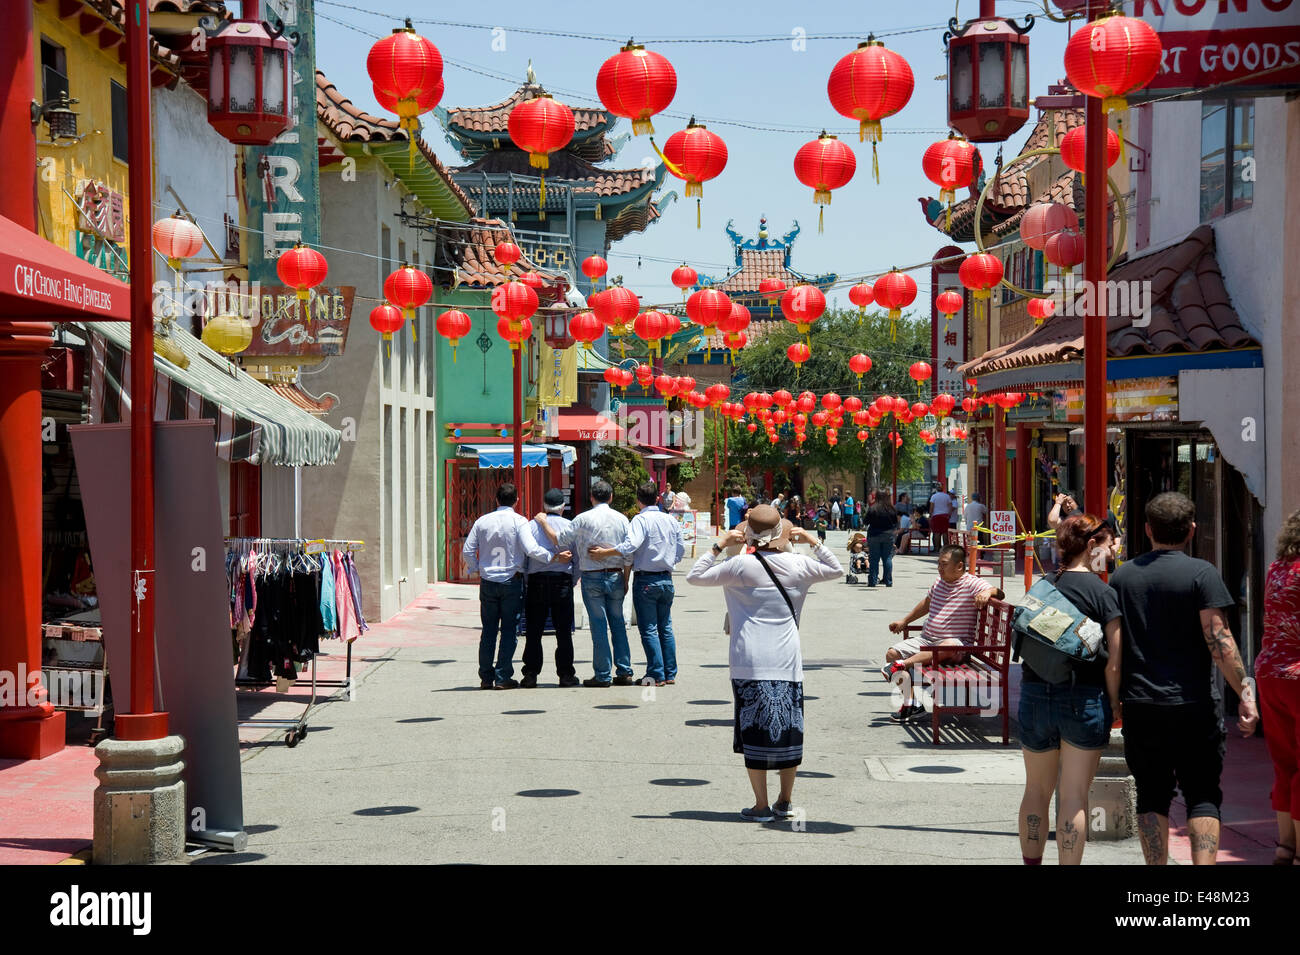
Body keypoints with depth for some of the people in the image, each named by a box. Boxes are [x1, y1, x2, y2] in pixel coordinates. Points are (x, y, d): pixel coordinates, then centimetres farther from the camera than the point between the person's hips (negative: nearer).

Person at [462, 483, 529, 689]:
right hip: (512, 580, -3)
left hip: (487, 581, 3)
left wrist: (476, 570, 15)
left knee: (488, 630, 10)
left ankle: (486, 677, 11)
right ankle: (503, 677, -2)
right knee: (509, 630, 2)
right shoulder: (519, 521, -6)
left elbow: (467, 550, 2)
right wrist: (521, 569, 5)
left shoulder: (482, 521, 3)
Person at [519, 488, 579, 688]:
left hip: (536, 581, 1)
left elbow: (530, 549, -14)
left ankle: (530, 675, 3)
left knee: (533, 631, 5)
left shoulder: (531, 525, 4)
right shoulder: (570, 526, 3)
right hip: (562, 580, -1)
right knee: (564, 631, 5)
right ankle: (566, 675, 5)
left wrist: (552, 557, -11)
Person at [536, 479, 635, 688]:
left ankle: (602, 675, 1)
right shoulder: (621, 519, 3)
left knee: (599, 626, -1)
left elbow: (560, 540, -5)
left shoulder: (583, 519, -7)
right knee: (618, 624, 10)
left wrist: (544, 523, 10)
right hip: (615, 576, 3)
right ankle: (624, 672, 9)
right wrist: (626, 581, 12)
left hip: (592, 578, -3)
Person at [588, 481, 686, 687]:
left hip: (645, 579, -6)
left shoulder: (641, 519, -12)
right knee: (665, 627, 14)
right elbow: (680, 550, 12)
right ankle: (670, 673, 15)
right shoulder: (671, 521, 7)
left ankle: (657, 674, -2)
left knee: (649, 629, -1)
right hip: (666, 578, 6)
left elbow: (631, 545, -26)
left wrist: (603, 553, -21)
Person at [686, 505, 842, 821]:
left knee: (756, 728, 1)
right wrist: (812, 541, 19)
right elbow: (836, 569, 23)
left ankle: (761, 805, 4)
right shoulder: (798, 565, 4)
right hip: (787, 662, 3)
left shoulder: (741, 566, -5)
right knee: (788, 728, 11)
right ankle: (786, 801, 19)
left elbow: (694, 576, 4)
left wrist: (719, 546, 7)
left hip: (750, 663, -3)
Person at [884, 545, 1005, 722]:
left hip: (958, 642, -7)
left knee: (949, 646, -43)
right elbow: (926, 604, 33)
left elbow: (999, 593, -18)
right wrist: (904, 621, 37)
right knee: (891, 653, -8)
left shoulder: (973, 584, -5)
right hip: (926, 640, 7)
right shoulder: (939, 583, 16)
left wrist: (988, 592, -40)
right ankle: (912, 704, -14)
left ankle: (901, 665, -40)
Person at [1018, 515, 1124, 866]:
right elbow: (1113, 662, -11)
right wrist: (1114, 706, -3)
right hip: (1084, 698, -4)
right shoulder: (1102, 592, -8)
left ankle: (1031, 861, 26)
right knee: (1074, 796, 0)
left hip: (1035, 693, 4)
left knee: (1037, 790, 17)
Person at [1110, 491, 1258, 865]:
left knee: (1152, 796, 11)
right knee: (1202, 797, 5)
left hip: (1140, 706, 3)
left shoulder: (1122, 576, 6)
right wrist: (1245, 693, -9)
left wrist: (1115, 699, 19)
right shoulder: (1201, 573, -7)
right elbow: (1219, 640, -14)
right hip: (1193, 705, -3)